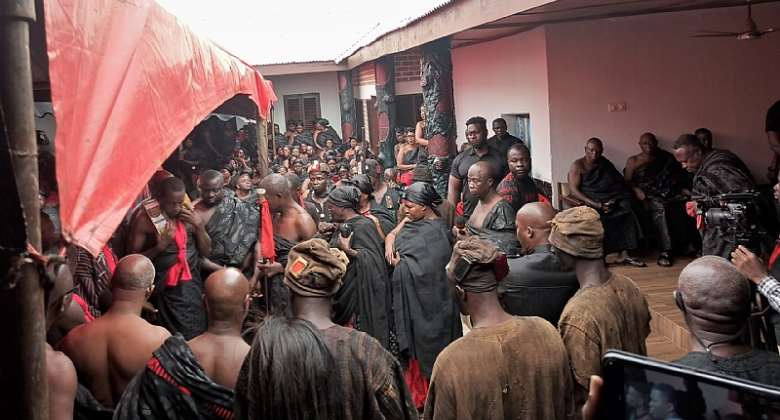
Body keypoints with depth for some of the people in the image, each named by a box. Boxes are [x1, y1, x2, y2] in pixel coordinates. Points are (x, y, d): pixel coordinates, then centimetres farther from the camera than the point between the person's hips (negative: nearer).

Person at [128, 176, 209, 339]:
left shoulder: (191, 216, 4)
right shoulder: (146, 221, -7)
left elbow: (206, 252, 9)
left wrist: (199, 226, -6)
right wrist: (159, 247, -21)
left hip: (192, 286, 3)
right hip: (165, 290, -3)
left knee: (197, 334, 6)